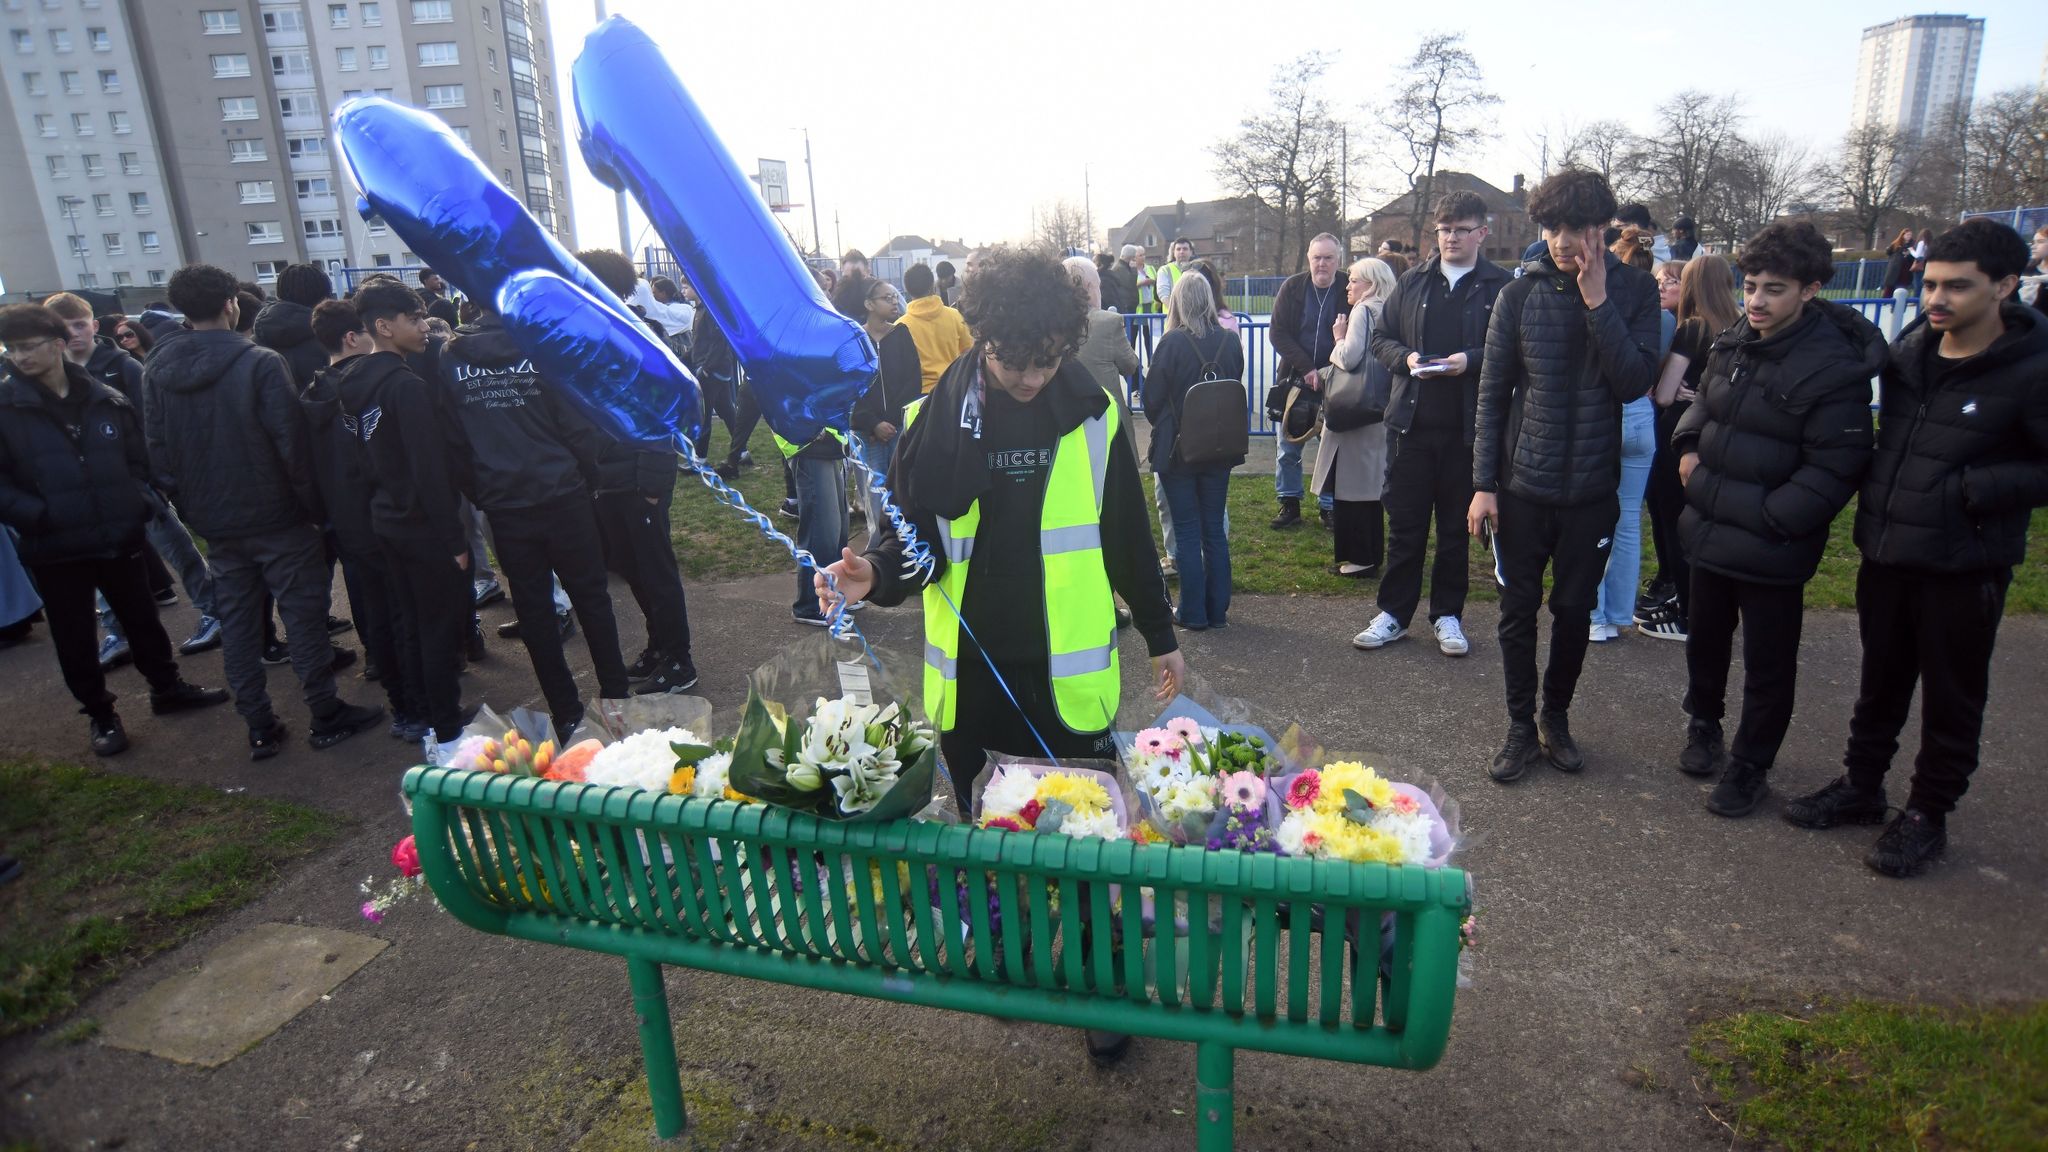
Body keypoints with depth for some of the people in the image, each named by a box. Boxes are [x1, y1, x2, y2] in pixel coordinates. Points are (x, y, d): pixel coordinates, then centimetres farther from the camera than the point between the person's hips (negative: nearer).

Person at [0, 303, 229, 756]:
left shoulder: (106, 400, 2)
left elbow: (137, 457, 11)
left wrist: (143, 500, -3)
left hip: (118, 537, 2)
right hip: (55, 547, -2)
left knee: (142, 618, 16)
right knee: (74, 637, 10)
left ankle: (167, 687, 35)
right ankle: (99, 714, 25)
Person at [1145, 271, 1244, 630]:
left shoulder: (1172, 342, -15)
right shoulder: (1230, 341, -3)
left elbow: (1152, 399, -8)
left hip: (1178, 449, -4)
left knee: (1187, 532, 5)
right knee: (1215, 529, 12)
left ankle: (1193, 613, 8)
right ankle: (1218, 610, 17)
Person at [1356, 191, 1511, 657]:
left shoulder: (1500, 286, 0)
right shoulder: (1413, 282, 9)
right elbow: (1380, 338, 11)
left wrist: (1471, 360, -20)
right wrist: (1405, 358, -8)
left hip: (1467, 427, -2)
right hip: (1411, 421, 2)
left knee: (1455, 526, 10)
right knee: (1404, 522, 8)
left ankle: (1447, 615, 23)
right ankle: (1394, 613, 19)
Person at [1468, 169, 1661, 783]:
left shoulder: (1635, 290, -2)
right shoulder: (1520, 293, -3)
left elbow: (1634, 382, -13)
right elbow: (1492, 394, -2)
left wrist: (1598, 303, -17)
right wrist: (1483, 483, -5)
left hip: (1591, 489, 1)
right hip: (1522, 486, 0)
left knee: (1574, 610, 12)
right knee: (1518, 610, 6)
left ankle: (1556, 717, 31)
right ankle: (1521, 726, 21)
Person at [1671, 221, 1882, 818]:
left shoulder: (1834, 367, -19)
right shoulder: (1733, 342, 3)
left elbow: (1833, 469, -19)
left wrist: (1768, 519, -19)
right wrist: (1688, 444, 4)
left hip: (1771, 550, -6)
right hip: (1709, 532, 7)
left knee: (1767, 666, 9)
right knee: (1705, 638, 24)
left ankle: (1750, 766, 27)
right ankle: (1703, 723, 47)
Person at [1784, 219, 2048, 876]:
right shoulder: (1910, 349, 1)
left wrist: (1975, 488, -21)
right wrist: (1871, 499, 3)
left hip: (1963, 567, -5)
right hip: (1886, 553, 5)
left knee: (1951, 698, 10)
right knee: (1880, 681, 19)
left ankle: (1927, 813, 26)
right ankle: (1861, 786, 35)